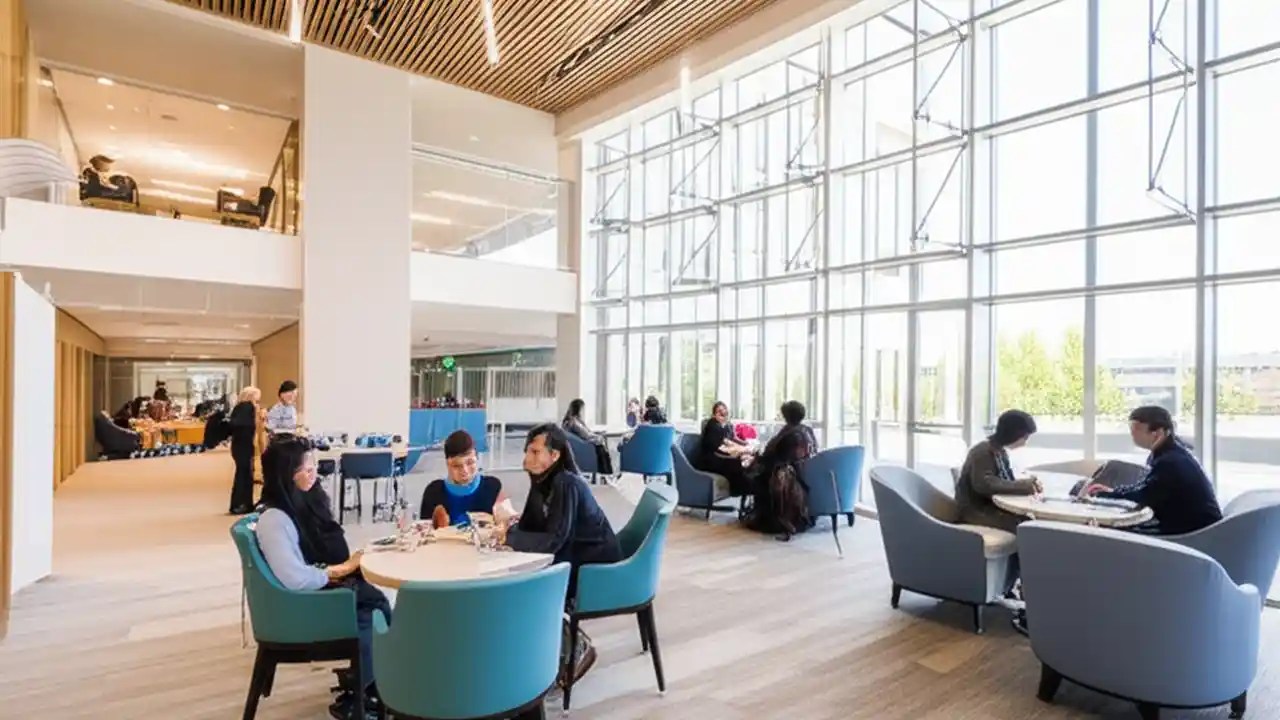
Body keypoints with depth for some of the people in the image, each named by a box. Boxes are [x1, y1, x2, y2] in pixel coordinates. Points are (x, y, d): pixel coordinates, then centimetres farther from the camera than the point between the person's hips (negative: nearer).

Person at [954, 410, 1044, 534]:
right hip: (976, 510, -9)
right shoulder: (983, 452, -17)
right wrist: (1023, 486, -24)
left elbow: (1006, 481, 10)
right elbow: (984, 484, -28)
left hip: (994, 506, 9)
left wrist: (1029, 483, -10)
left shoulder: (1002, 452, 12)